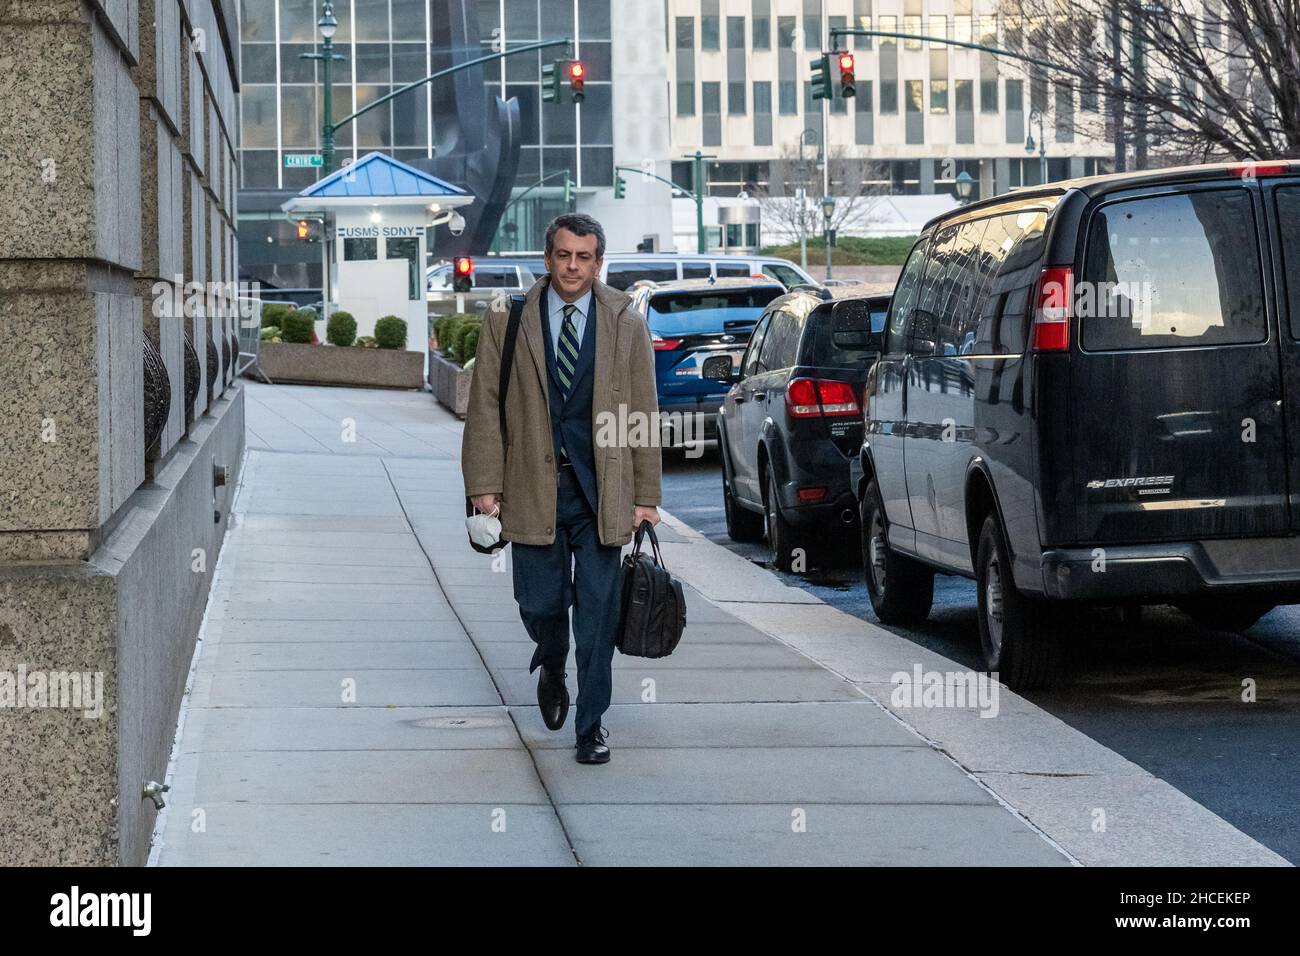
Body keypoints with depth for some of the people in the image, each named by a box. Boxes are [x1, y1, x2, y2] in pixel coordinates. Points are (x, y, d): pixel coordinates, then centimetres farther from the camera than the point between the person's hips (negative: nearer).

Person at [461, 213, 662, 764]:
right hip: (533, 487, 0)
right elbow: (485, 405, 2)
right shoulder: (507, 322, 3)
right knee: (540, 604, 6)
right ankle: (551, 669, 40)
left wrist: (646, 495, 1)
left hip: (601, 490, 0)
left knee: (597, 611, -1)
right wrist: (485, 484, -5)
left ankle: (590, 726, 8)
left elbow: (644, 414, 5)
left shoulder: (626, 326, 4)